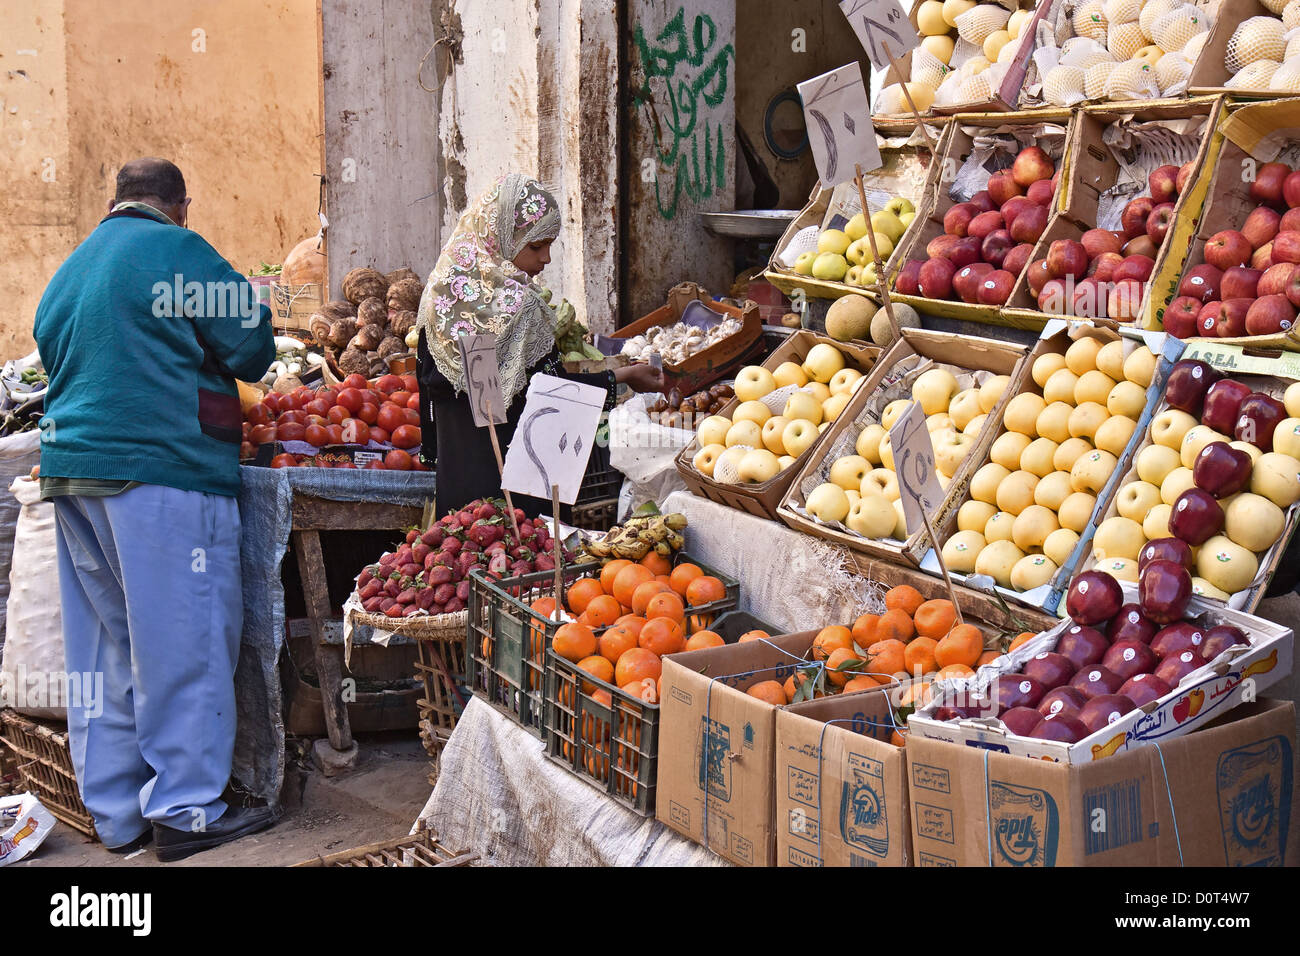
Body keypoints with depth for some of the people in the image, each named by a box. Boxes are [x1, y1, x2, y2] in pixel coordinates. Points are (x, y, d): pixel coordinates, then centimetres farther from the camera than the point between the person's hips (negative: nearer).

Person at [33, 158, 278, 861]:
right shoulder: (177, 251, -4)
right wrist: (204, 365, 15)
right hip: (162, 469, -8)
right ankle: (186, 810, 2)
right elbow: (250, 347, -6)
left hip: (68, 466, 8)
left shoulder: (68, 270, 20)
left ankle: (118, 814, 17)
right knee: (184, 641, -2)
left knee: (105, 646, 11)